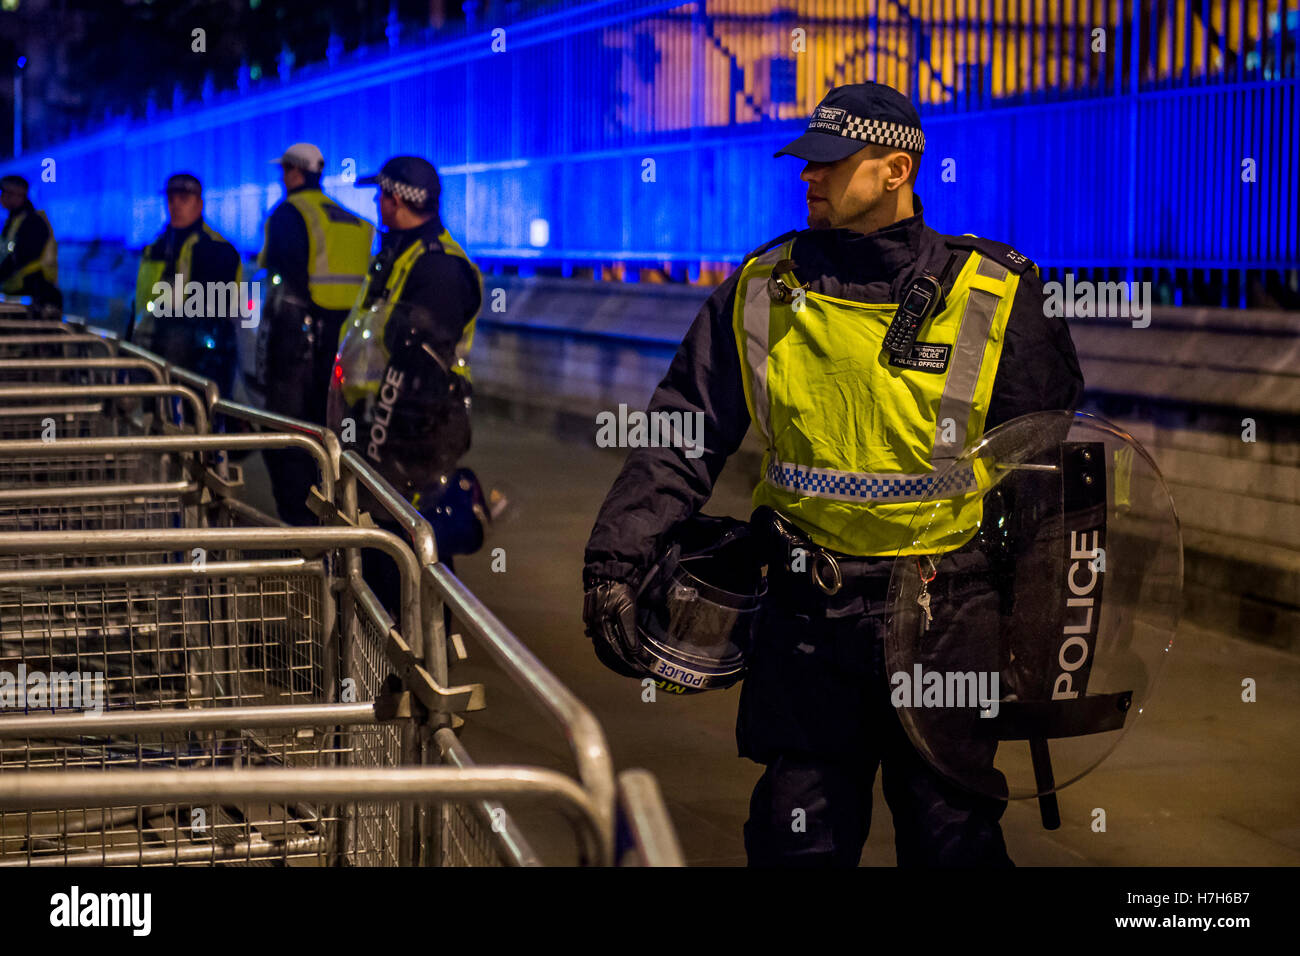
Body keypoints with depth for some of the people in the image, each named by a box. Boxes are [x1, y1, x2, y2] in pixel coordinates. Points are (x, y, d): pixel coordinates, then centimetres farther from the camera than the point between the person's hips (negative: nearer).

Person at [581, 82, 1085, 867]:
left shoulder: (995, 300, -3)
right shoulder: (759, 294, 3)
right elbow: (680, 441, 5)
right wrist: (617, 560, -4)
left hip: (943, 622, -2)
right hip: (808, 612, 2)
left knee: (950, 838, 6)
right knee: (799, 838, 6)